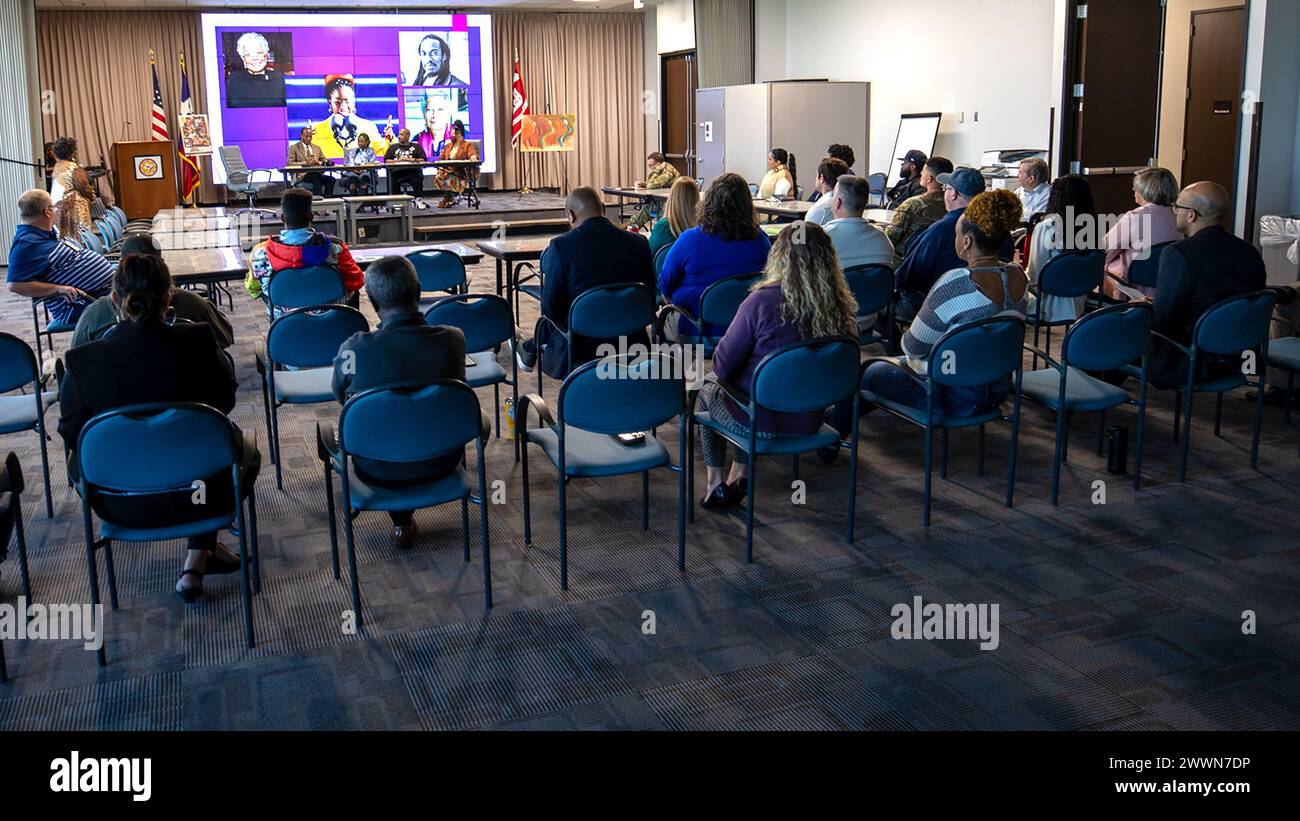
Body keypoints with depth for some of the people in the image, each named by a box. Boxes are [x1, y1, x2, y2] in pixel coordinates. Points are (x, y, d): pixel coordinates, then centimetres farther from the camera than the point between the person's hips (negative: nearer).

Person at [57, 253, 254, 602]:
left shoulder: (81, 361, -17)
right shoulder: (199, 341, -19)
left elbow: (70, 435, -2)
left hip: (122, 507, 1)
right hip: (196, 496, -1)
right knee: (247, 448, 31)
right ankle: (200, 556, 27)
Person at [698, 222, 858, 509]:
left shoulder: (762, 302, -25)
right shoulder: (841, 308, -10)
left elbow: (723, 366, -16)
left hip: (763, 421, -5)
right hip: (810, 421, 5)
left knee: (707, 390, 27)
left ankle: (715, 484, 34)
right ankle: (741, 477, 34)